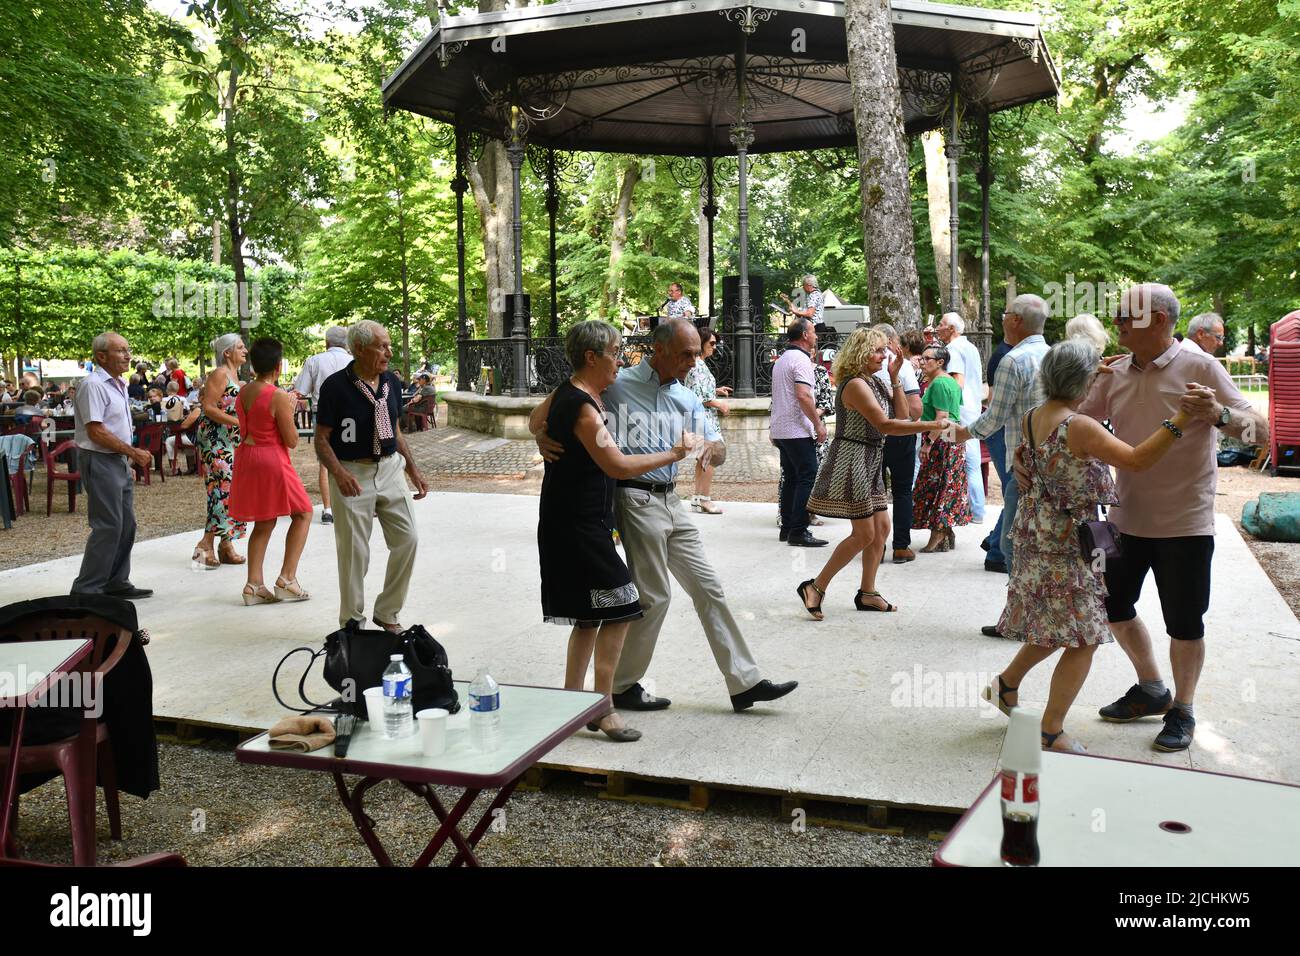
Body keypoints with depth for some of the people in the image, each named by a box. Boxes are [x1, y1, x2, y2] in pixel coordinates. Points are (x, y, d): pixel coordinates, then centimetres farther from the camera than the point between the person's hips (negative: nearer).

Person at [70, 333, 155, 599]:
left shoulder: (119, 385, 15)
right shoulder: (94, 385, -15)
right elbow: (96, 431, -20)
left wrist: (129, 463, 18)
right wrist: (134, 452, -16)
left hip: (119, 461, 10)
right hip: (99, 461, -10)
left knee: (126, 525, 12)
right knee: (108, 526, -10)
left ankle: (116, 583, 22)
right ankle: (86, 589, -3)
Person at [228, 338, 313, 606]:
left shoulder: (242, 392, 5)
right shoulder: (278, 397, -18)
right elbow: (292, 441, -14)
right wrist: (290, 411, 0)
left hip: (246, 458, 7)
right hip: (272, 460, -7)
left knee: (264, 522, 15)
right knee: (303, 513, 9)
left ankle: (254, 584, 12)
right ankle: (287, 578, 2)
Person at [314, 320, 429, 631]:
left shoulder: (392, 383, 8)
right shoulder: (336, 385, -10)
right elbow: (322, 439, -9)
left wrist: (414, 471, 11)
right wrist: (339, 473, -25)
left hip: (390, 469, 5)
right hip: (353, 475, -5)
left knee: (407, 539, 1)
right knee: (354, 552, 2)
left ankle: (387, 613, 19)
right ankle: (352, 623, 18)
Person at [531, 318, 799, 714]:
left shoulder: (686, 398, 13)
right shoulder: (617, 386, -9)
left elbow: (715, 443, 13)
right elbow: (543, 412, -8)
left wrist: (707, 448, -11)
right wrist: (542, 436, -30)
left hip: (671, 501, 8)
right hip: (637, 499, -8)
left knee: (707, 587, 9)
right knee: (654, 596, -3)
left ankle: (745, 682, 16)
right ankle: (623, 686, 16)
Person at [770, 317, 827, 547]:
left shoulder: (781, 360, 18)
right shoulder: (801, 360, -12)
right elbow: (803, 395, -22)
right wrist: (818, 424, -18)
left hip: (780, 430, 10)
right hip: (798, 431, -10)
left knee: (791, 478, 13)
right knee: (807, 478, -8)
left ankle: (787, 528, 15)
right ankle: (798, 532, -11)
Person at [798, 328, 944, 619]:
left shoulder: (874, 382, 13)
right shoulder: (855, 384, -17)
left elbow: (902, 415, 7)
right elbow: (884, 425, -24)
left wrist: (894, 377, 2)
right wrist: (931, 426, -25)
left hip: (870, 463, 10)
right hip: (852, 461, -10)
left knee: (882, 528, 10)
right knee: (864, 534, -8)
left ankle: (867, 593, 20)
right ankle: (815, 587, -1)